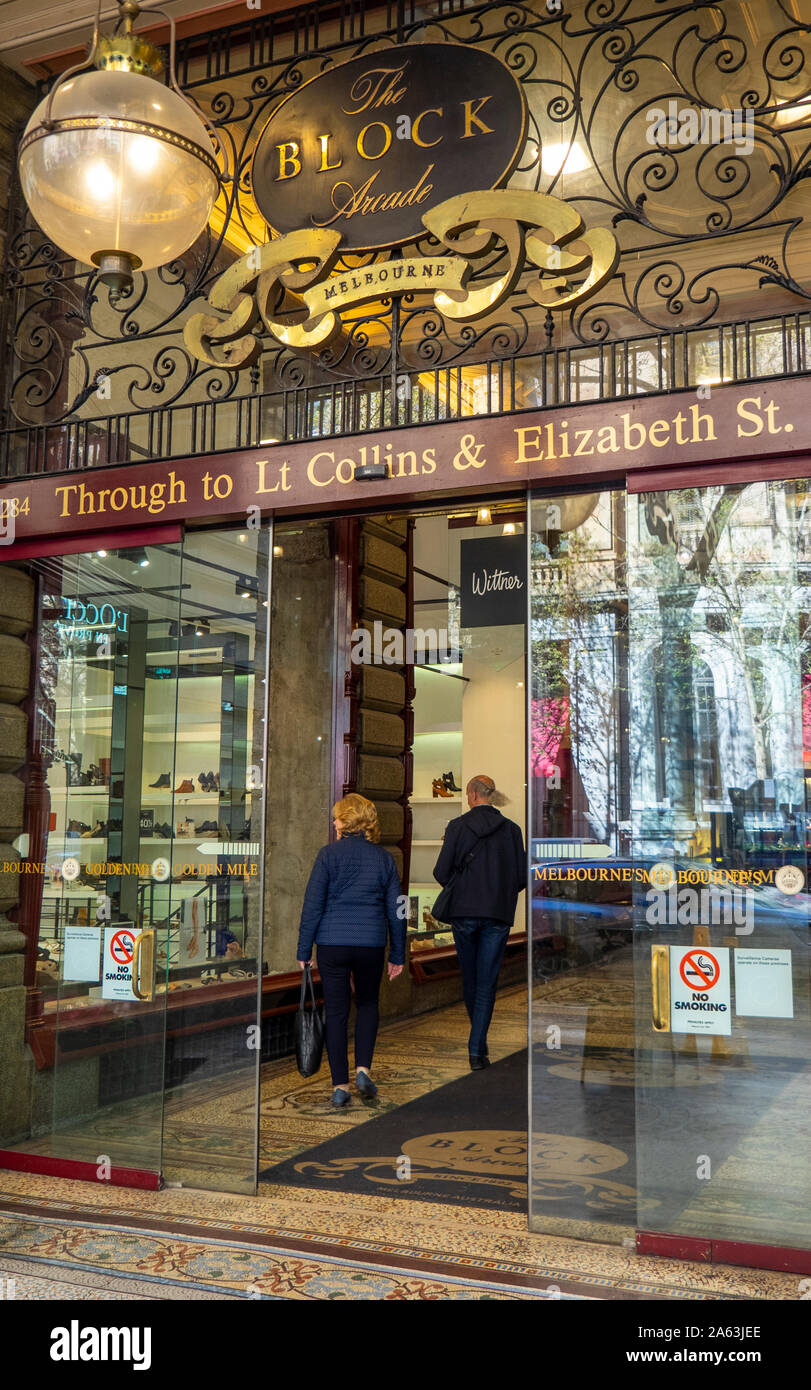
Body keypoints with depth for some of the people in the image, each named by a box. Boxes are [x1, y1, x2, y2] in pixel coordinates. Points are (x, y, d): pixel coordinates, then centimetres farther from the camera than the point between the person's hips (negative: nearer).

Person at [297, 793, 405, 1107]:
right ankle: (363, 1068, 6)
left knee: (336, 1011, 7)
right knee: (368, 1004, 21)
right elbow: (395, 910, 6)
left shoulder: (328, 854, -4)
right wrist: (398, 955, 13)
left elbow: (312, 905, -6)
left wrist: (304, 951, 1)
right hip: (371, 943, 2)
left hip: (332, 943, -2)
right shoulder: (384, 858, 4)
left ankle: (340, 1085, 9)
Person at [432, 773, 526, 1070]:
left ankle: (479, 1041, 30)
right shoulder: (512, 829, 0)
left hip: (463, 912, 0)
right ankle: (477, 1049, -3)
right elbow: (522, 877, 1)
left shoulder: (457, 826, -4)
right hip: (498, 913, 0)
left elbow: (441, 872, -6)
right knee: (487, 982, 3)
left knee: (469, 978, 16)